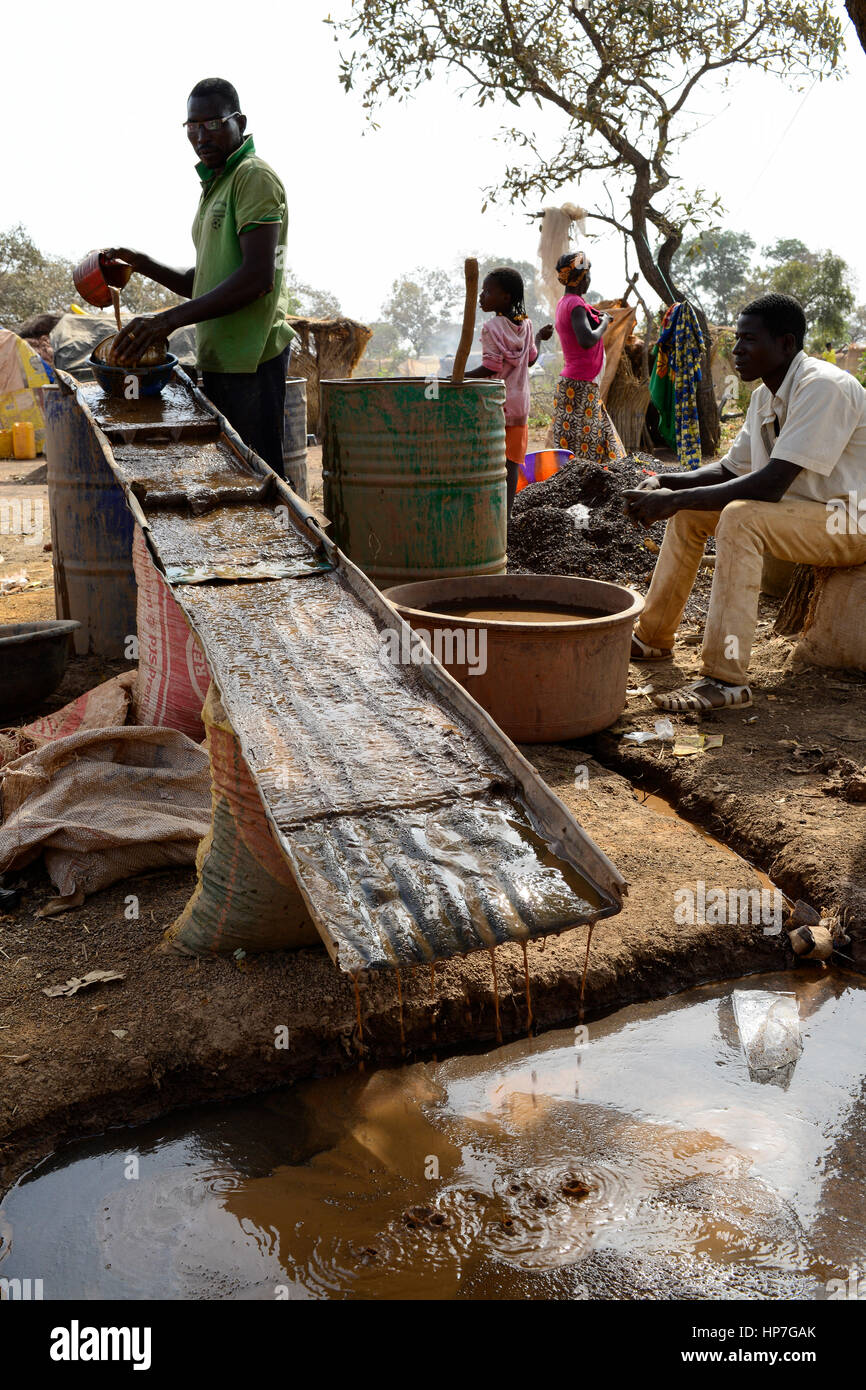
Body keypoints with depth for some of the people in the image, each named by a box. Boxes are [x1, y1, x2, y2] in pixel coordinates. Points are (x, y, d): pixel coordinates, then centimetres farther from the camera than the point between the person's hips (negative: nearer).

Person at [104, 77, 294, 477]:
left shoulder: (254, 177, -7)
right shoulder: (213, 187, 23)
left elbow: (258, 276, -21)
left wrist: (170, 319, -24)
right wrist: (143, 265, 9)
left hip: (251, 359, -9)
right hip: (217, 361, 9)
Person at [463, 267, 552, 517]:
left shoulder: (492, 327, -14)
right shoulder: (525, 324, 5)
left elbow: (491, 367, -19)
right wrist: (539, 338, 28)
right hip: (519, 401, 6)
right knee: (511, 461, 5)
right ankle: (506, 512, 5)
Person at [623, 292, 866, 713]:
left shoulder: (824, 387, -23)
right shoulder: (765, 396, 7)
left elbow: (771, 485, -31)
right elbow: (730, 469, 12)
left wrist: (675, 500, -30)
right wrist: (664, 484, -6)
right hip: (801, 510, 10)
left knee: (740, 518, -33)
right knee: (690, 510, 6)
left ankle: (726, 679, -36)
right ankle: (653, 637, 12)